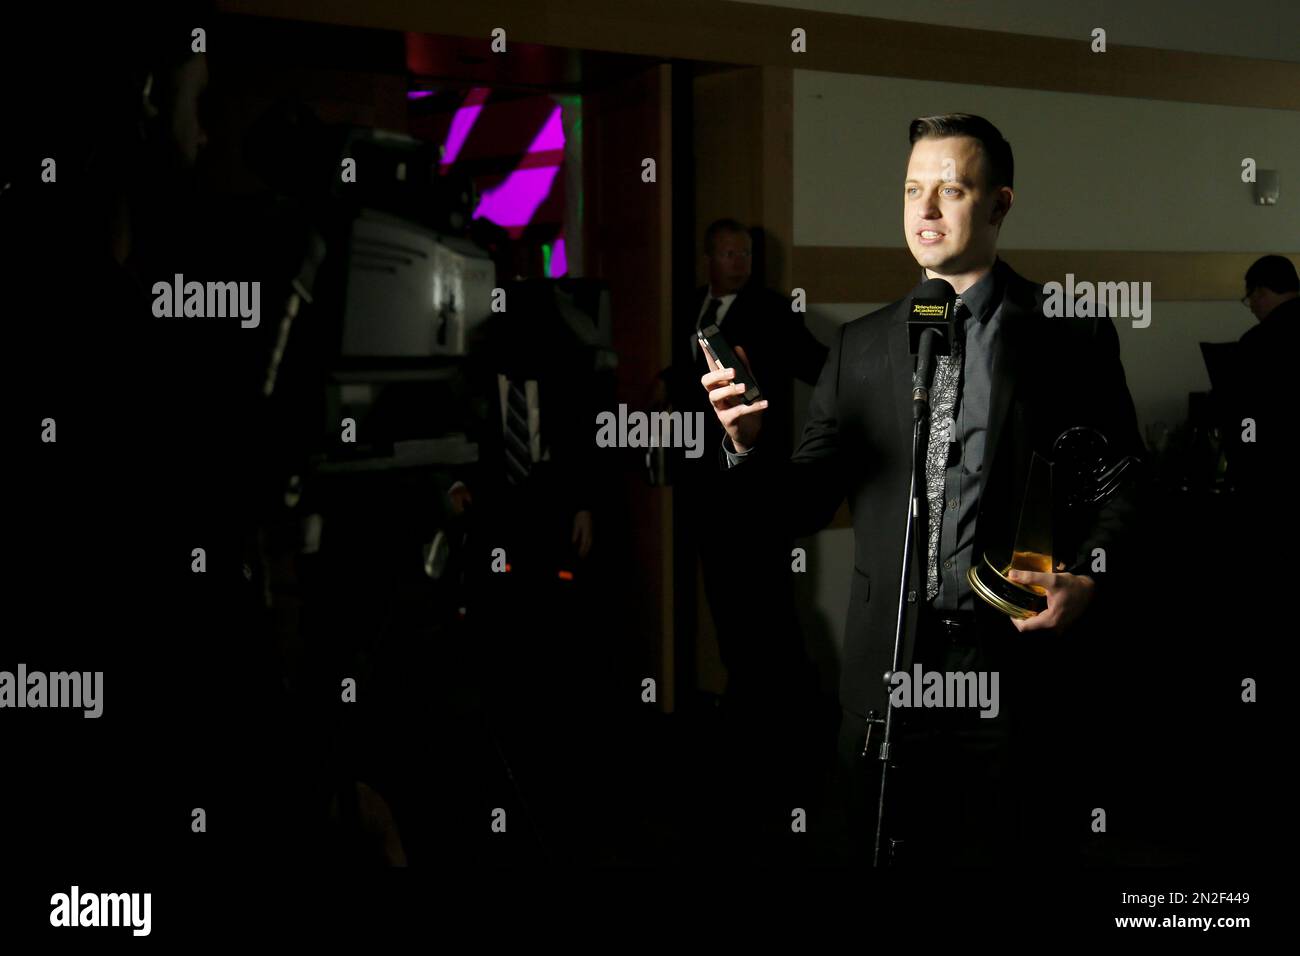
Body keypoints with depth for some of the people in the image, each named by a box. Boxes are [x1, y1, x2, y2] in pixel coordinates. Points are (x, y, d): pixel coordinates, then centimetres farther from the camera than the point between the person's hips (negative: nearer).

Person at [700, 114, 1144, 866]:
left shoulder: (1070, 334, 1)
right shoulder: (862, 346, 10)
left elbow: (1125, 489, 1)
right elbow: (806, 504, 7)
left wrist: (1086, 582, -16)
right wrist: (749, 445, -11)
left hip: (1013, 666, -2)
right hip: (887, 670, 3)